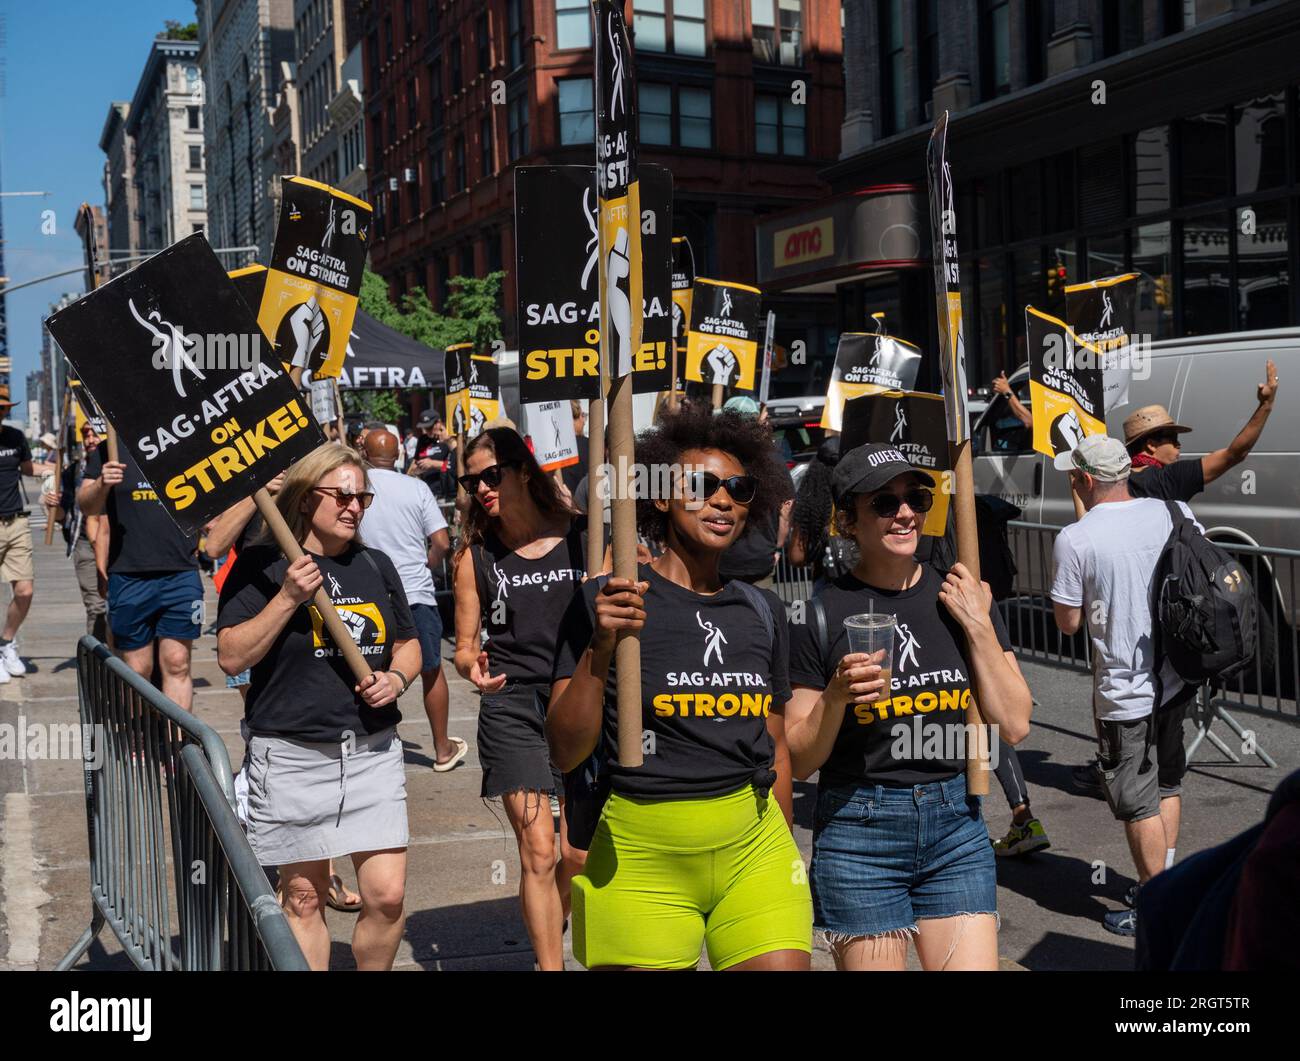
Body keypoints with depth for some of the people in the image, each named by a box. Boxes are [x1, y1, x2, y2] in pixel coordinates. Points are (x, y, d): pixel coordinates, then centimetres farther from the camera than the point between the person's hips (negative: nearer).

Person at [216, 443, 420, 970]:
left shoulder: (376, 565, 11)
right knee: (302, 898, 7)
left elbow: (408, 644, 20)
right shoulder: (262, 565, -4)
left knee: (387, 895, -2)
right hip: (292, 755, -3)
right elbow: (231, 657, -10)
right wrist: (289, 598, -18)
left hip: (374, 750, 4)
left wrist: (396, 678, -1)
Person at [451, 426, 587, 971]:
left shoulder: (582, 537, 0)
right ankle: (549, 964, 6)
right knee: (537, 851, -5)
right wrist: (475, 670, -14)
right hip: (511, 707, 0)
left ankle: (551, 935, 32)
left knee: (578, 854, 3)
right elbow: (465, 645, 7)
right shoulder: (476, 554, 3)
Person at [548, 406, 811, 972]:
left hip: (755, 845, 4)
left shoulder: (762, 612, 9)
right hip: (642, 859, -3)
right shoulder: (606, 601, -5)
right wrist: (599, 648, -24)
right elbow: (566, 751, -11)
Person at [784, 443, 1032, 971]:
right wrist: (837, 696, -20)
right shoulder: (821, 615, -5)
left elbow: (1014, 725, 1)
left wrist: (979, 626, -6)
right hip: (859, 834, -3)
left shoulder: (964, 599, 6)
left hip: (958, 827, 3)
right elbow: (799, 760, -3)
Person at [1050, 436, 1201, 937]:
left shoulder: (1074, 540, -18)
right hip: (1177, 675, 7)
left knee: (1138, 804, 6)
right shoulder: (1174, 512, -2)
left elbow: (1068, 622, -10)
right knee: (1166, 784, 23)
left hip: (1124, 689, -6)